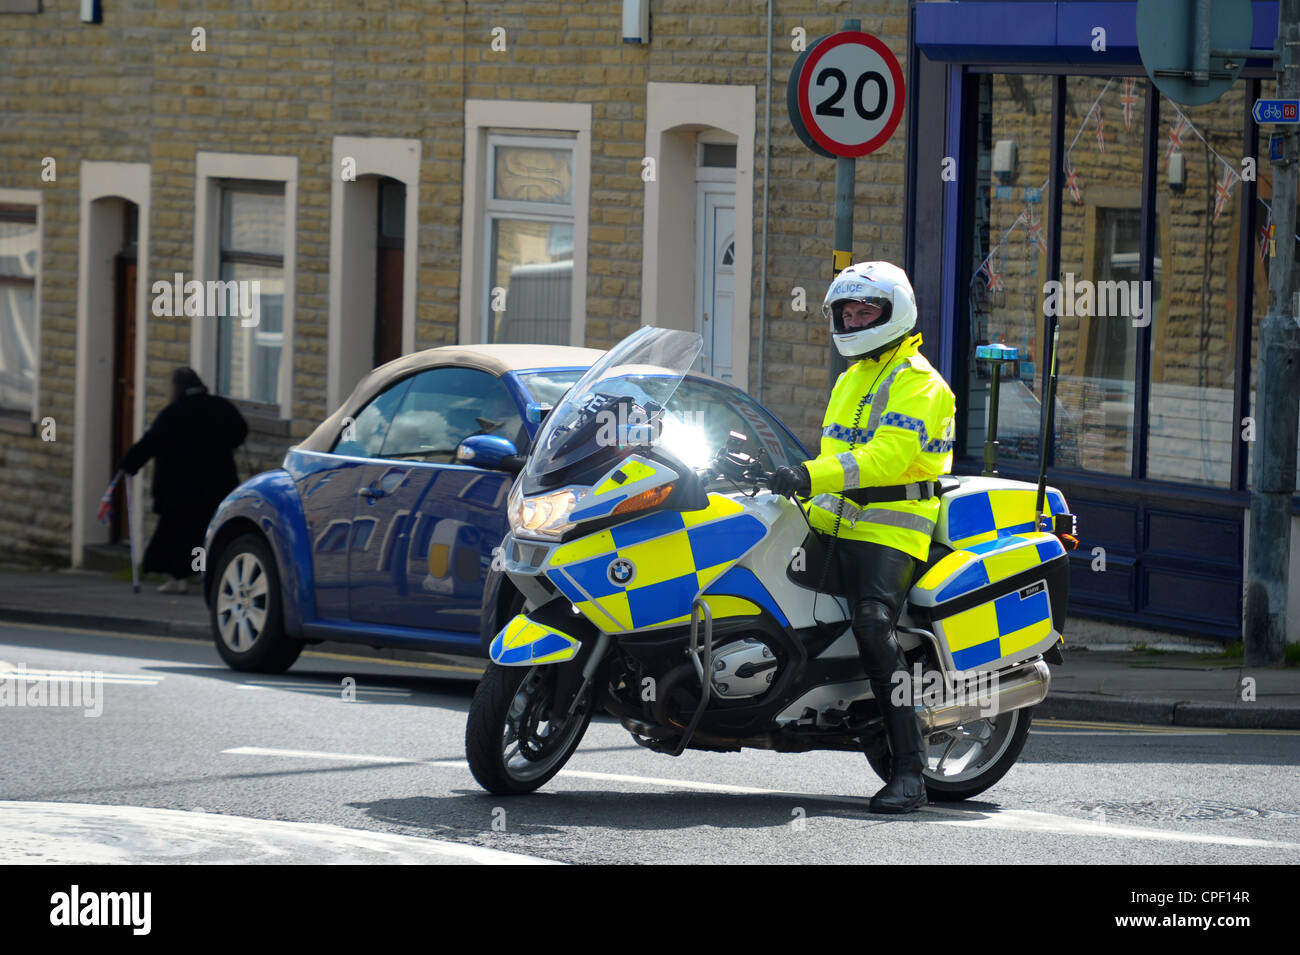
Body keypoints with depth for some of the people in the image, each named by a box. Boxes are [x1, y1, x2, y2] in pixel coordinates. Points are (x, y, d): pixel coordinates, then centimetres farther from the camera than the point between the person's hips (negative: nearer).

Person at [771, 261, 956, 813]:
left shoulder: (917, 384, -8)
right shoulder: (853, 379, 23)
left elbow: (887, 457, -23)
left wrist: (810, 476, -31)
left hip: (890, 529, -10)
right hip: (838, 523, 10)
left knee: (873, 628, -27)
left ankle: (910, 772, -29)